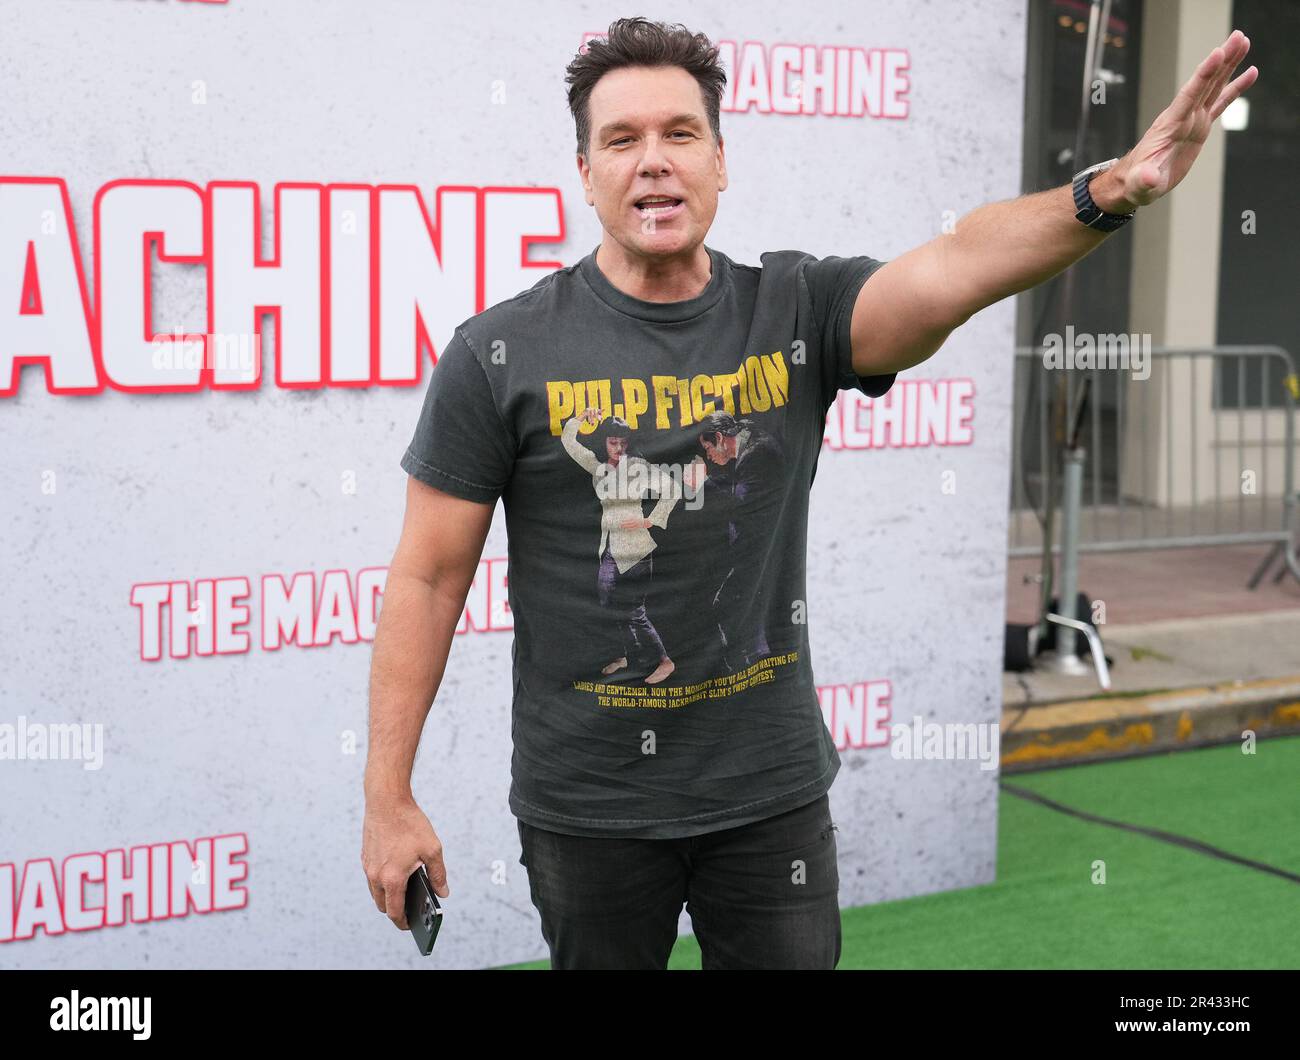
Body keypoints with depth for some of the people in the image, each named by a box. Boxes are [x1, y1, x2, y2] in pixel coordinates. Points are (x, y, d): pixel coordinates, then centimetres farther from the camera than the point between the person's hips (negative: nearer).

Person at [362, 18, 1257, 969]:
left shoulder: (796, 313, -3)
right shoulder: (502, 353, -8)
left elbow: (947, 274, -23)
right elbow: (428, 577, -5)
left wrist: (1107, 194, -42)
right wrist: (389, 799, -7)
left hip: (772, 790, 2)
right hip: (588, 808, -1)